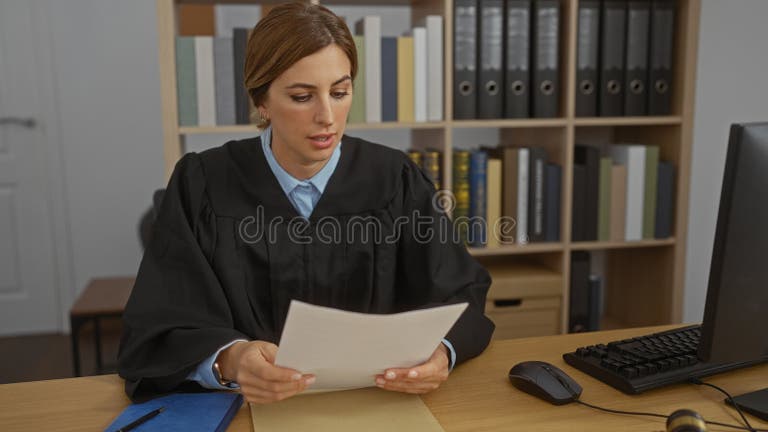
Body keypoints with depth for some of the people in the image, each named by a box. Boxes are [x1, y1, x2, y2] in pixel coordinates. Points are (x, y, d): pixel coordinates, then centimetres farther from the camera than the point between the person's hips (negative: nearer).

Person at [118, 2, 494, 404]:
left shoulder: (395, 180, -4)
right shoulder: (202, 186, -7)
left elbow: (460, 298, -5)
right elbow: (156, 332, -12)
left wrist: (439, 352, -27)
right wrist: (229, 361, -33)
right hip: (249, 406, 0)